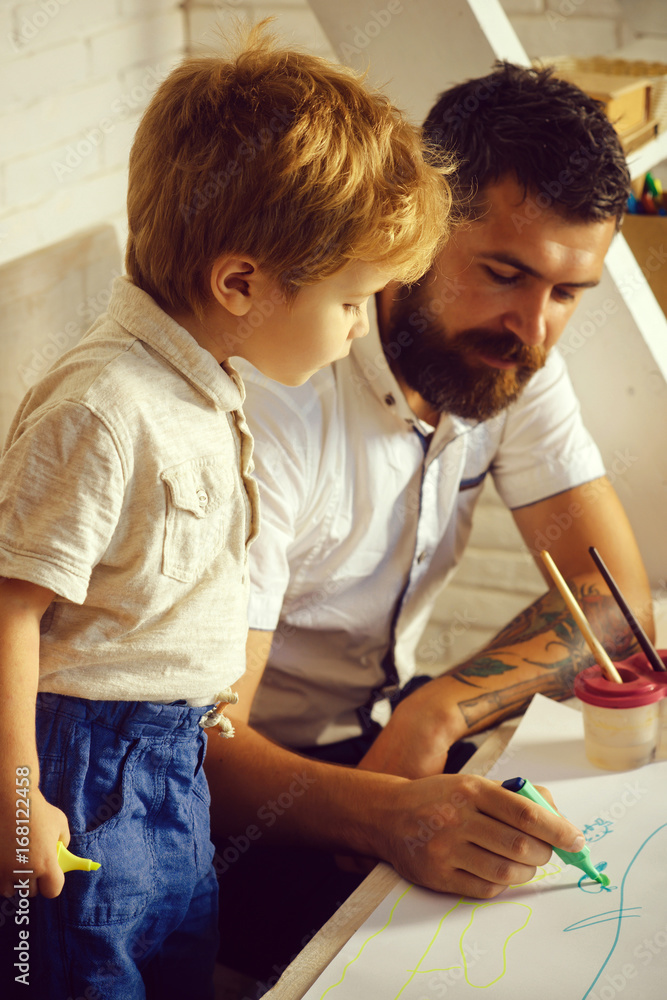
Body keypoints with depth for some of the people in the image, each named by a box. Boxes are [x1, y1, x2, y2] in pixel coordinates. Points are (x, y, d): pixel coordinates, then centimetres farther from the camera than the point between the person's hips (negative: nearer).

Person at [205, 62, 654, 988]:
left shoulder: (513, 356, -7)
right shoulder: (274, 399, -29)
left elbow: (615, 594, -10)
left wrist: (436, 709, -27)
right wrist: (392, 815, -51)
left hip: (383, 727, 6)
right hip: (253, 783, -6)